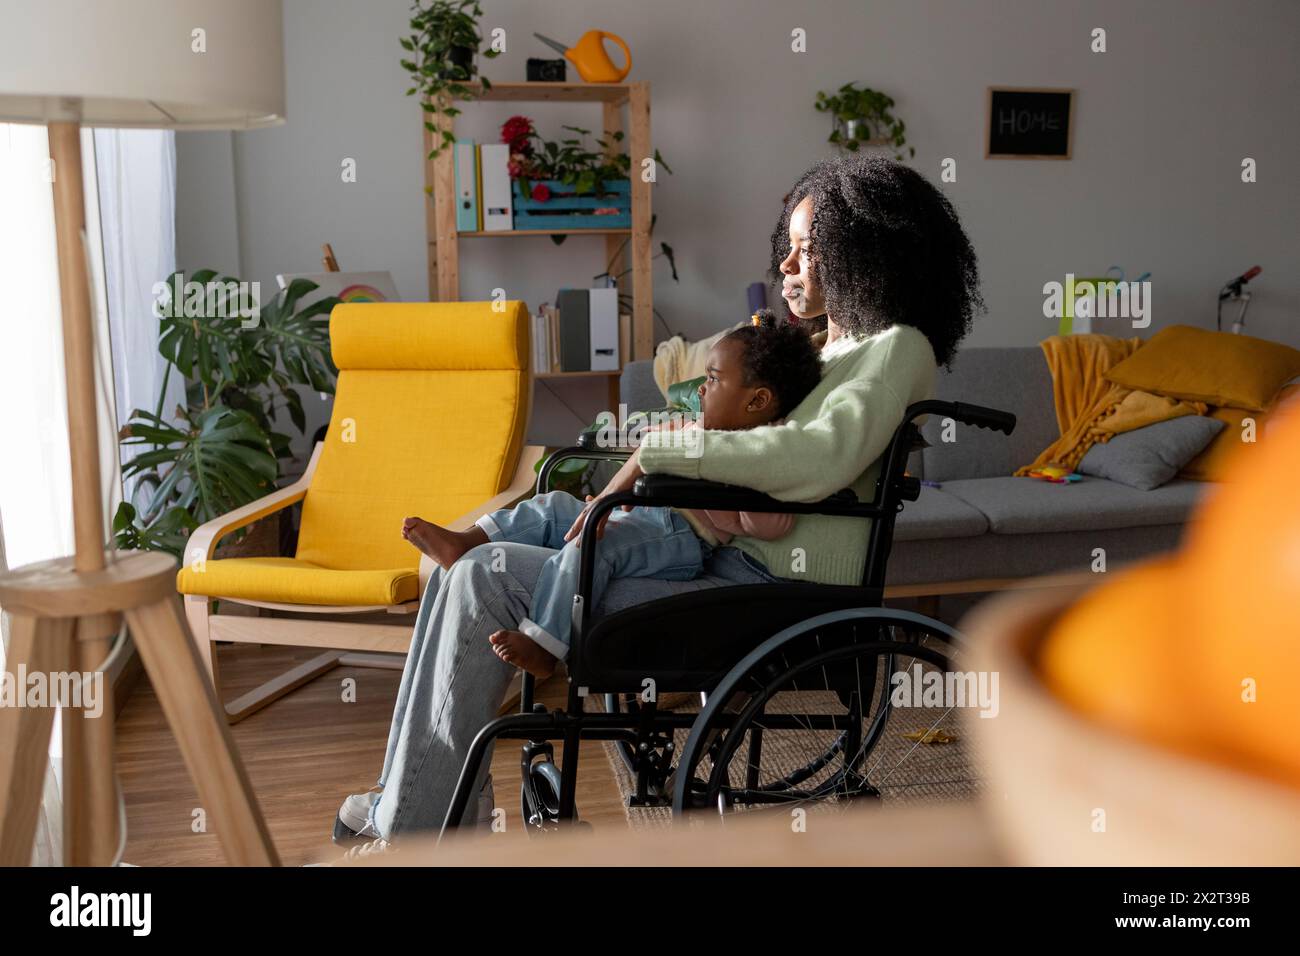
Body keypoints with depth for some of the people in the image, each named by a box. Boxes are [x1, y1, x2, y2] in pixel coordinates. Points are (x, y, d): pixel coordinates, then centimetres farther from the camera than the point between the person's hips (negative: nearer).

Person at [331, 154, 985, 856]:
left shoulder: (899, 348, -6)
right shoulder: (825, 346, 22)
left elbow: (820, 457, -26)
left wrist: (657, 452, -23)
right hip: (717, 561, 10)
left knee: (487, 580, -16)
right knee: (469, 568, 6)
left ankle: (412, 831, -3)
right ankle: (418, 797, 9)